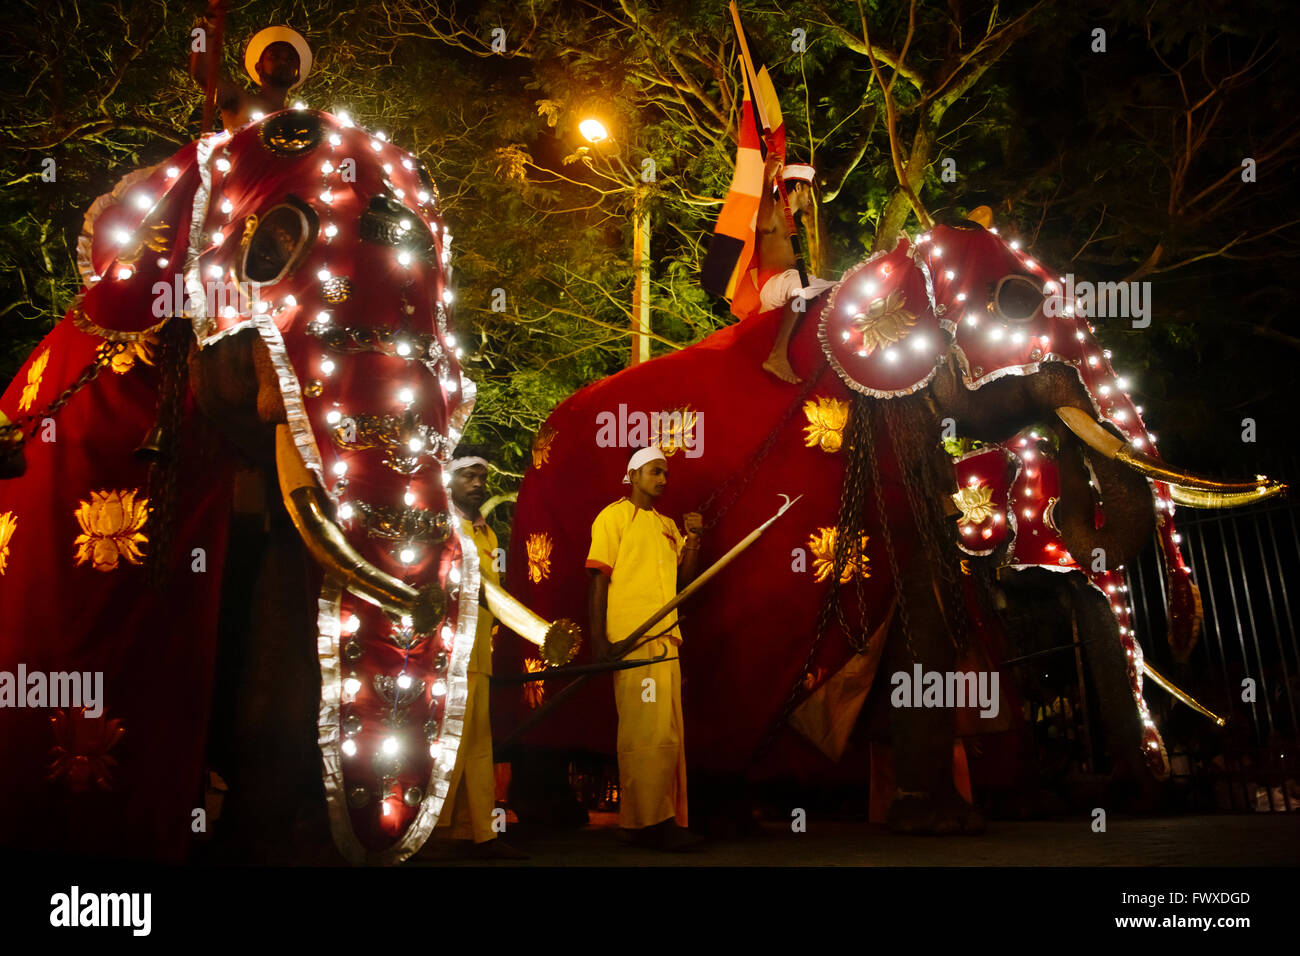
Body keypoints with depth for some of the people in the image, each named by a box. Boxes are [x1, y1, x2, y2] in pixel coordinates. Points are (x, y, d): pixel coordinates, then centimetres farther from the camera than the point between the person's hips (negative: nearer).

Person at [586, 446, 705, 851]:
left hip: (666, 637, 7)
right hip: (632, 639, -7)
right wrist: (599, 637, -12)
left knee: (667, 732, 6)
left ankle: (662, 821, 11)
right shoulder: (614, 517, 1)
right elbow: (598, 578, -5)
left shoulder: (667, 525, 21)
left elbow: (684, 578, 17)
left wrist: (693, 540, 2)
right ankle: (650, 821, -8)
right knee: (648, 730, -11)